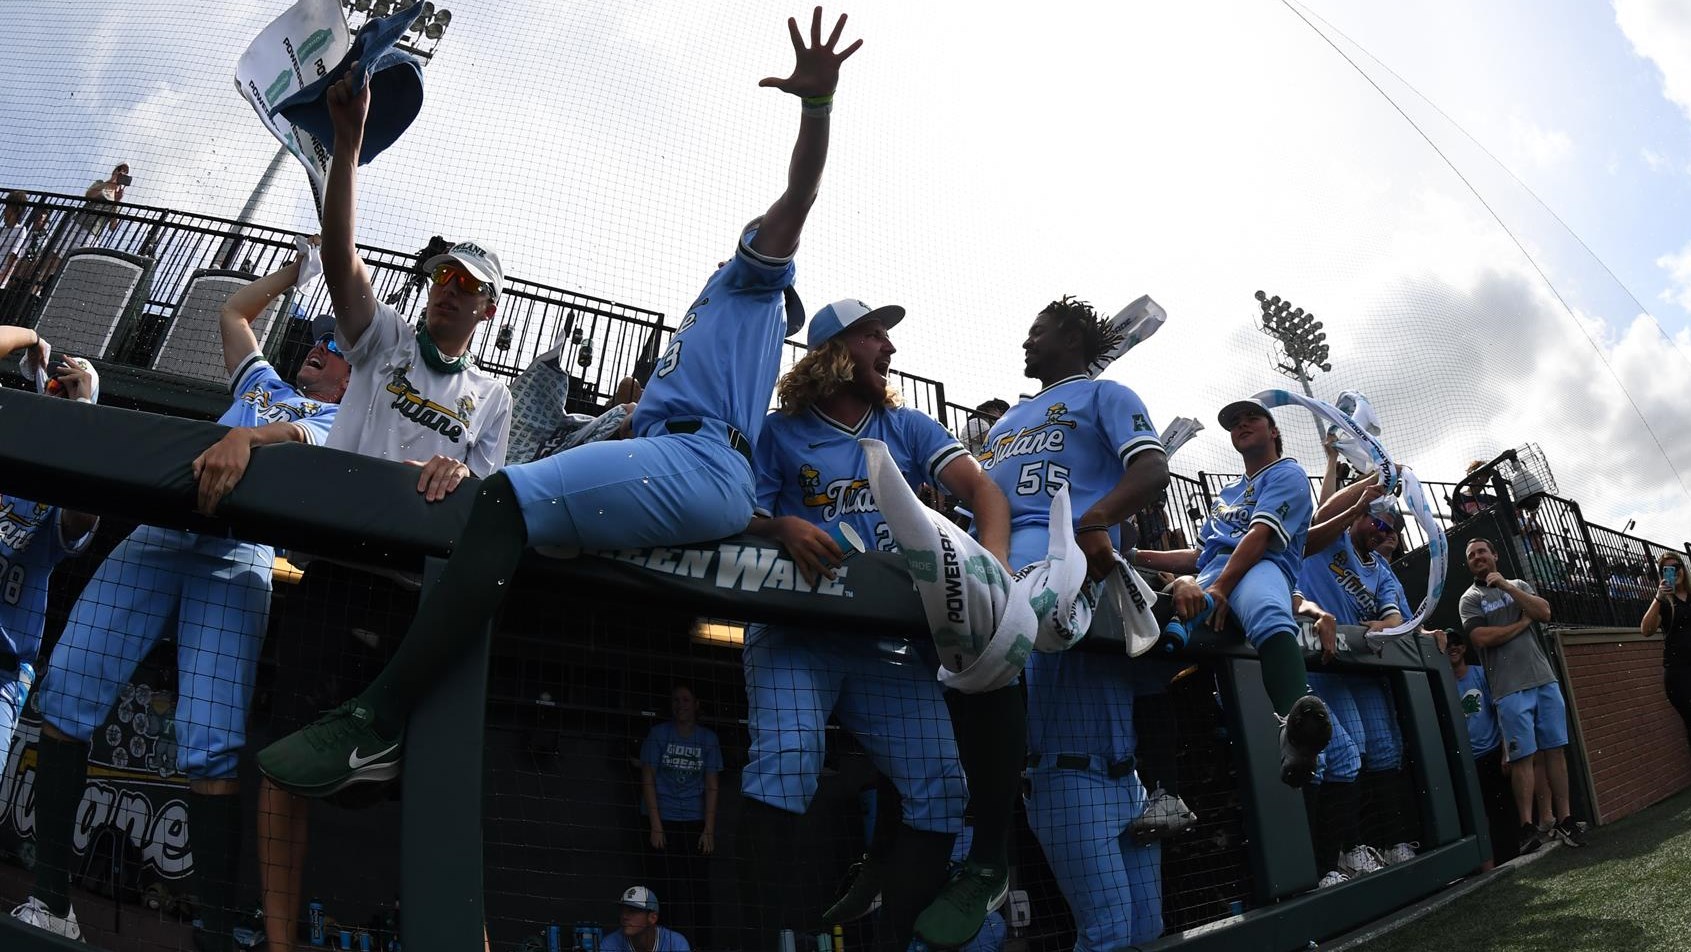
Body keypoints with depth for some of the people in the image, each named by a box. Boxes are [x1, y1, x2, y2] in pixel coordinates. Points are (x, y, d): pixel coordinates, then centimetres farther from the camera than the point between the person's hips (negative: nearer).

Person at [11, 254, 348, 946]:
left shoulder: (342, 421, 17)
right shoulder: (265, 385, 35)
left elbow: (299, 438, -6)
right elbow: (232, 312, 46)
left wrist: (245, 437, -27)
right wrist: (303, 266, 47)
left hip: (239, 556, -6)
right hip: (159, 531, 6)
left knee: (211, 746, -18)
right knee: (64, 695, -9)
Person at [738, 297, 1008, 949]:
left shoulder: (908, 428, 15)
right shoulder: (781, 431, 7)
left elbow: (981, 488, 2)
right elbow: (745, 516, 1)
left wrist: (991, 561, -18)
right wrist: (785, 528, -23)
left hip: (890, 642, 3)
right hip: (797, 633, -3)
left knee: (941, 784, -8)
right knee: (786, 757, -27)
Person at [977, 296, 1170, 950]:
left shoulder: (1103, 394, 17)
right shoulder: (1007, 421, 38)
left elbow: (1153, 471, 0)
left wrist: (1095, 519, -20)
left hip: (1058, 549, -7)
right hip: (988, 547, 8)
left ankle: (987, 858, -30)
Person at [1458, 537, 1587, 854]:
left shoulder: (1518, 585, 16)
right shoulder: (1470, 599, 4)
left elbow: (1544, 612, -1)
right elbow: (1482, 638, -10)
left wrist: (1507, 585, -7)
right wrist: (1522, 622, -2)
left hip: (1545, 680, 4)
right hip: (1511, 689, -3)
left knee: (1556, 750, 2)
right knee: (1524, 756, -5)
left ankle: (1564, 820, 8)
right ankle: (1528, 827, 0)